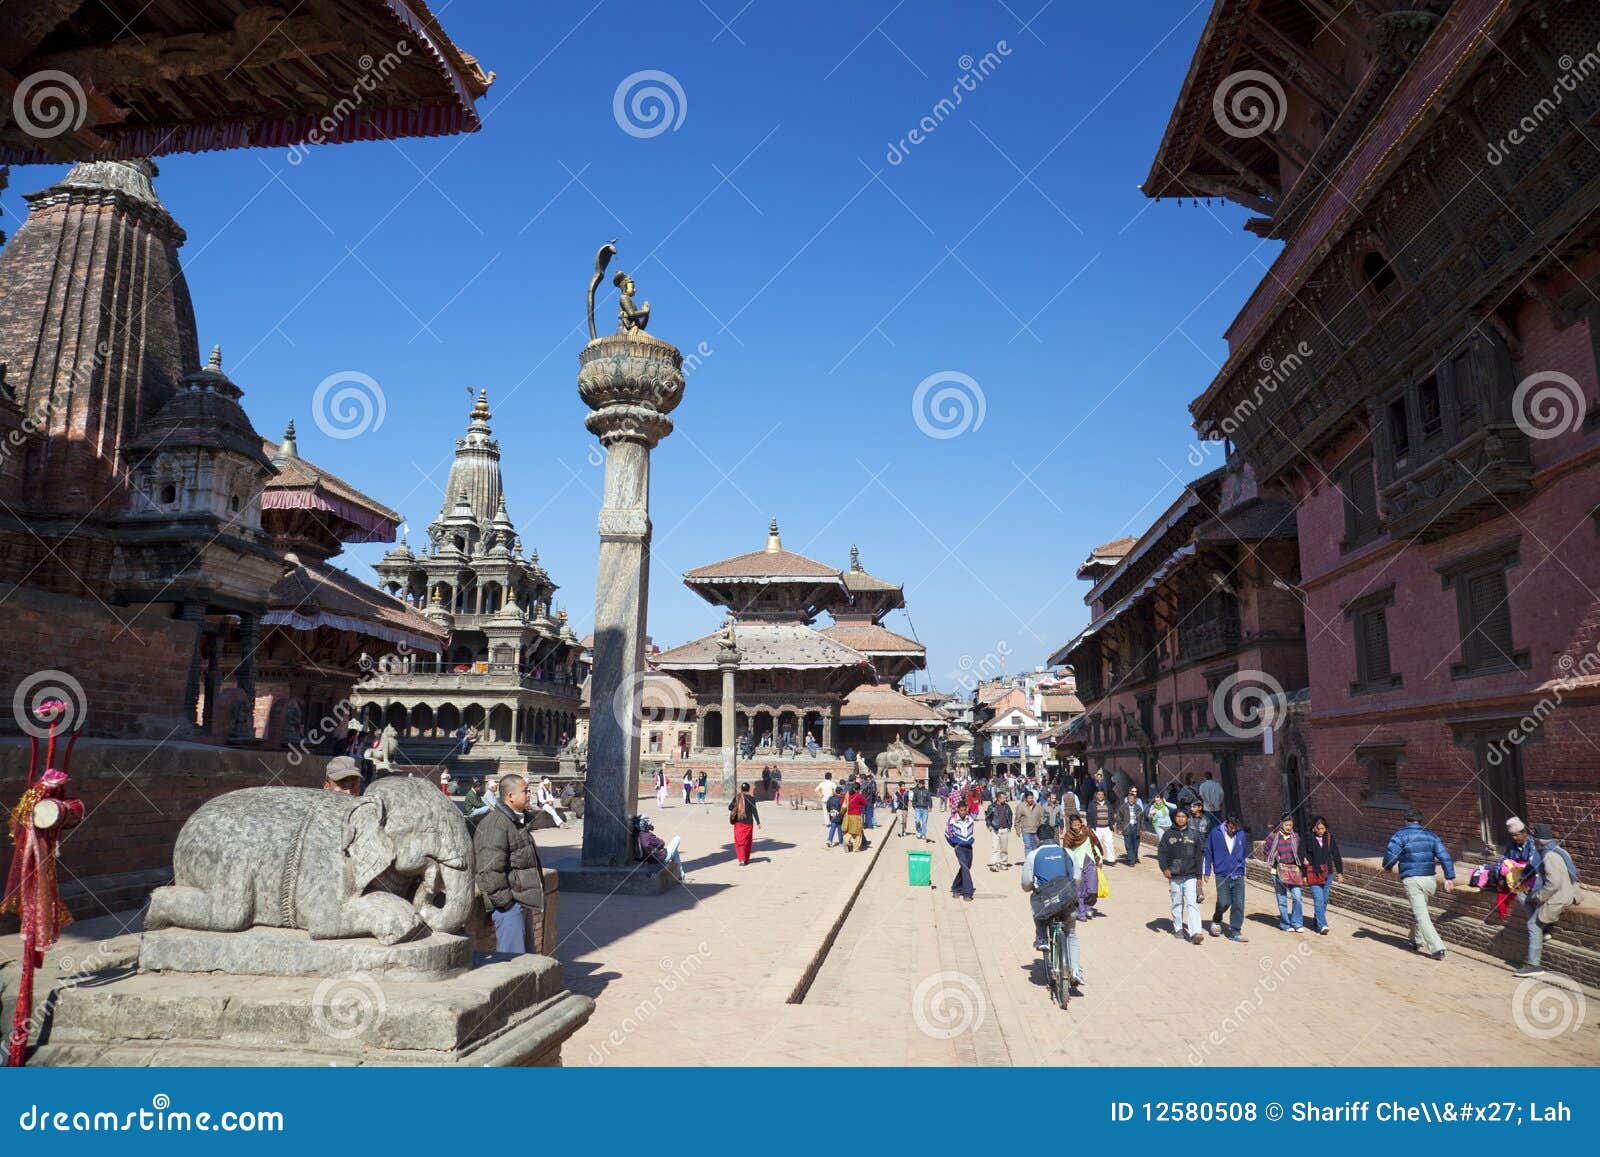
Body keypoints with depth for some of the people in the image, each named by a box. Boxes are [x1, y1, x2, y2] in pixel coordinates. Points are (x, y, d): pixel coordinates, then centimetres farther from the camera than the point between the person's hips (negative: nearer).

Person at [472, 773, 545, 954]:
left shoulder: (520, 822, 16)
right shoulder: (495, 825, -18)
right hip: (508, 905, -10)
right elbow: (490, 869, -23)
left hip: (521, 900, 10)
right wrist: (504, 900, -20)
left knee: (522, 952, 17)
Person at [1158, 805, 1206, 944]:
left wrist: (1199, 876, 6)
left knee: (1192, 904, -9)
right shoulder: (1168, 834, 4)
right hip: (1174, 876, 1)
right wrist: (1164, 868, -14)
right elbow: (1161, 852, 2)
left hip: (1190, 876, -1)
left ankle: (1195, 932, -15)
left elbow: (1199, 856, 8)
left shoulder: (1194, 834, 5)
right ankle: (1178, 929, 22)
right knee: (1177, 903, 9)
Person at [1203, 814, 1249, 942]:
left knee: (1238, 905, -1)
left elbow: (1244, 853, 15)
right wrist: (1208, 871, 3)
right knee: (1224, 902, -7)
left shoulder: (1241, 834, 2)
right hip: (1222, 875, -2)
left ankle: (1235, 932, 9)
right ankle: (1216, 920, 23)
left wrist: (1242, 870, 15)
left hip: (1238, 875, 2)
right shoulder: (1215, 833, -5)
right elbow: (1208, 852, 3)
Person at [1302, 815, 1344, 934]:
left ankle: (1317, 922, 25)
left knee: (1324, 900, 9)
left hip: (1327, 874, 4)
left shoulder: (1330, 838, 4)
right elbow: (1302, 857, -1)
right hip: (1313, 874, -3)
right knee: (1318, 899, -12)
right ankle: (1322, 926, -16)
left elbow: (1336, 856, 10)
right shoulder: (1308, 839, -4)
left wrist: (1340, 873, 8)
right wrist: (1304, 875, -3)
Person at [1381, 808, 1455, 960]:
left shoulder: (1401, 835, -3)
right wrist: (1450, 877, -1)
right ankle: (1418, 941, 34)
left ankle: (1437, 948, -16)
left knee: (1421, 915, -7)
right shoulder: (1431, 836, 11)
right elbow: (1444, 856, 1)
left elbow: (1390, 854, -12)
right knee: (1419, 910, 24)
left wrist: (1387, 867, 8)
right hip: (1430, 880, 6)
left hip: (1412, 880, -6)